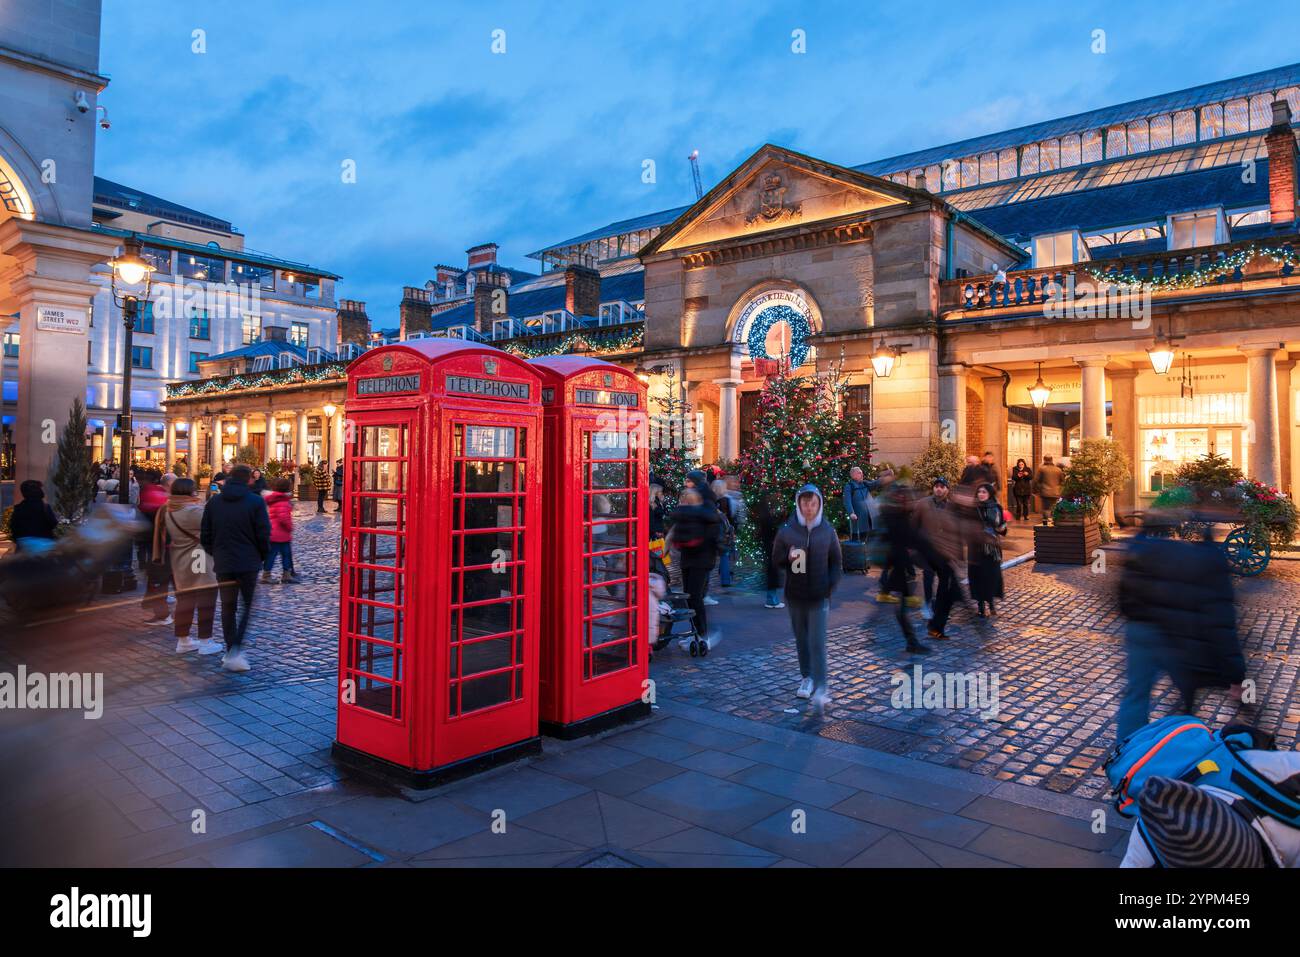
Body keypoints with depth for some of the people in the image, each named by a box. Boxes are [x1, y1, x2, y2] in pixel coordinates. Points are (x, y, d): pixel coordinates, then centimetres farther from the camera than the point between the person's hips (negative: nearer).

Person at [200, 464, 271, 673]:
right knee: (247, 605, 6)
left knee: (227, 607, 13)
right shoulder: (256, 502, -8)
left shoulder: (213, 503, 5)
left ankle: (232, 652, 18)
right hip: (249, 563, -3)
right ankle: (235, 649, -9)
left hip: (223, 564, 4)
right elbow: (263, 535, -10)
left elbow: (205, 537, 7)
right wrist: (263, 556, 7)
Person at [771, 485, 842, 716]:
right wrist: (788, 557, -18)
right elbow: (776, 558, 5)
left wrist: (830, 588, -7)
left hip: (818, 597, -2)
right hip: (795, 596, 2)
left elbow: (837, 562, 5)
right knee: (801, 639, 13)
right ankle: (807, 677, 29)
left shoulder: (828, 531, -2)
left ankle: (820, 689, -8)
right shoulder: (786, 531, -4)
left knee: (817, 642, -8)